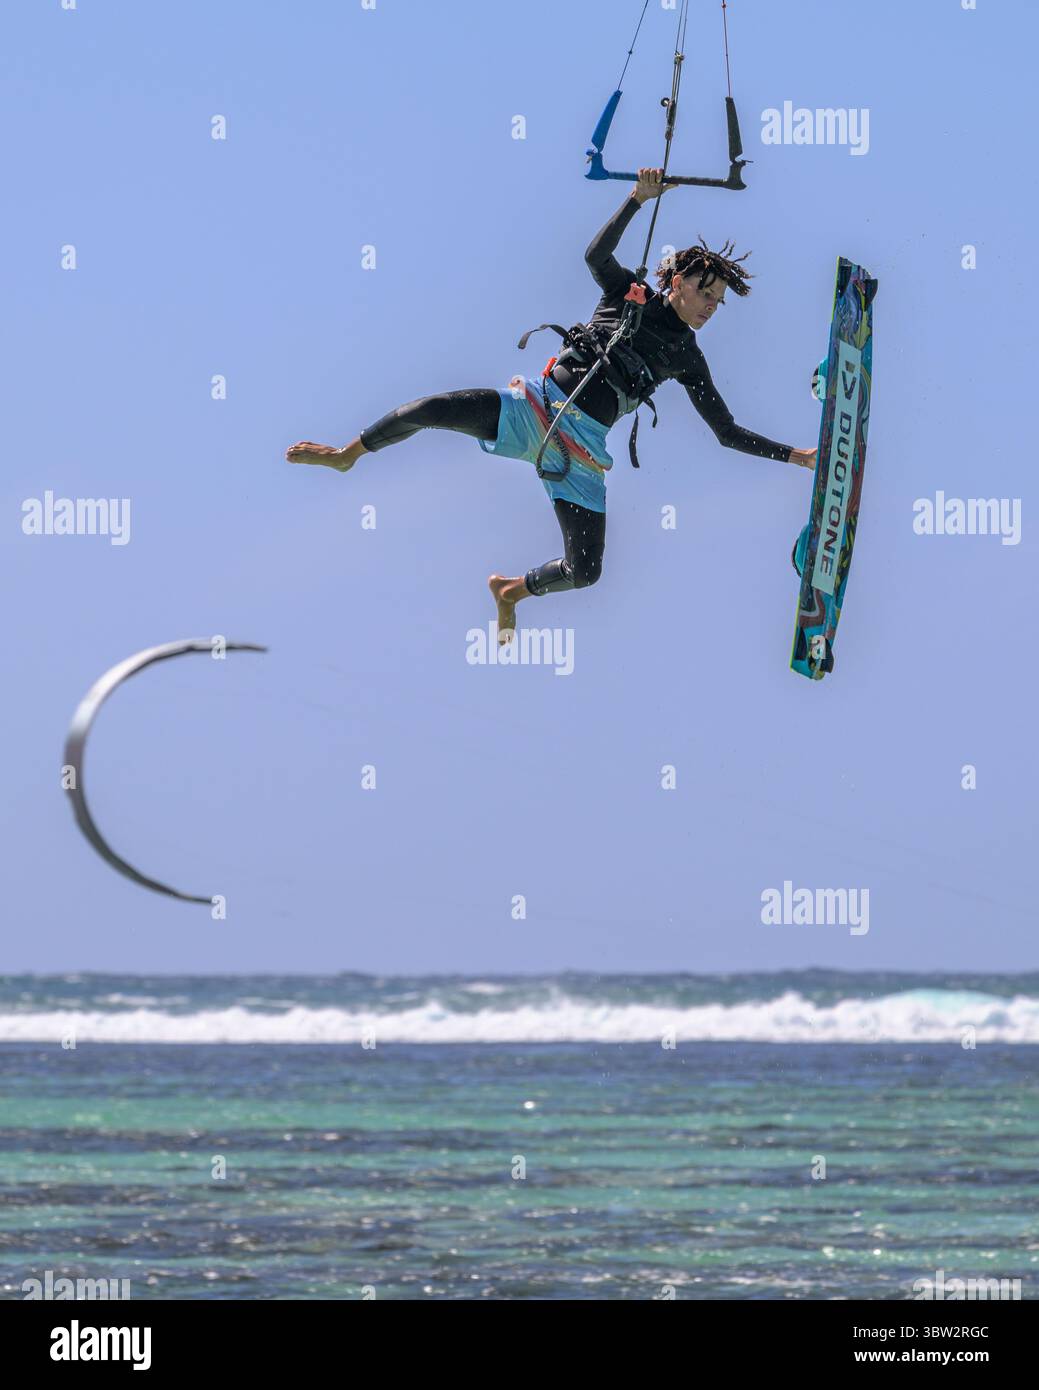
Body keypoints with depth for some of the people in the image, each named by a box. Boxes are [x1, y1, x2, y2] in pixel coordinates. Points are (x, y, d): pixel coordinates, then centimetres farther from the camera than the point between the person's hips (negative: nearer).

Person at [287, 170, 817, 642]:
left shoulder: (687, 358, 12)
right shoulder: (627, 294, 6)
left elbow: (728, 432, 15)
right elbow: (597, 254, -14)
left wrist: (793, 455, 8)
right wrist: (638, 199, -24)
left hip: (583, 449, 2)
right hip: (541, 406, -2)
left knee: (585, 572, -11)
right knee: (428, 410, -22)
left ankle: (512, 590, 23)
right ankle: (346, 455, 6)